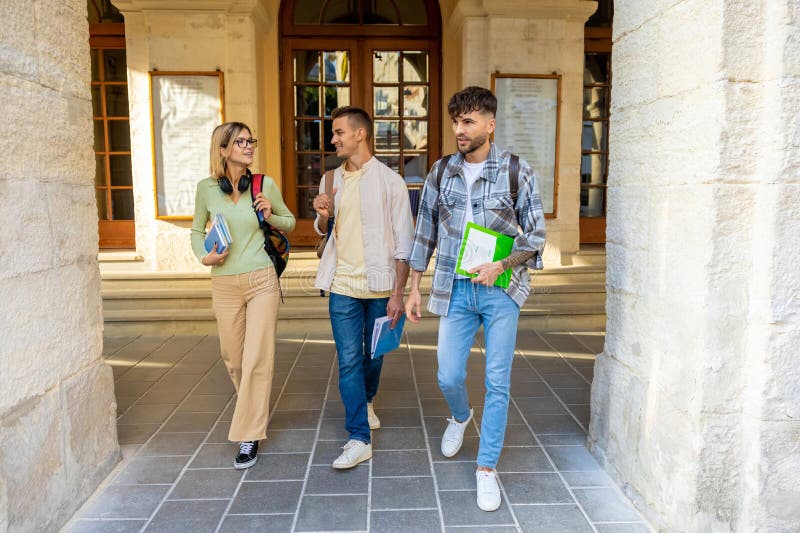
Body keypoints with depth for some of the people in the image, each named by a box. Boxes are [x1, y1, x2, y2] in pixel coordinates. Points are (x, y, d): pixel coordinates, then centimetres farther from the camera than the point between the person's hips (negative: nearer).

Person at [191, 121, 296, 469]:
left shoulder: (265, 185, -3)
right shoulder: (207, 188, 0)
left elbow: (290, 221, 11)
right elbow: (197, 229, 15)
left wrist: (270, 216, -10)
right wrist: (203, 256, -3)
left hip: (262, 280, -2)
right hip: (224, 284, 2)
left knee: (258, 359, -4)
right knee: (232, 357, 14)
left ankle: (249, 437, 7)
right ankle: (253, 405, 44)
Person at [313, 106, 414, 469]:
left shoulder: (390, 181, -6)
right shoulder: (331, 180, 7)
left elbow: (404, 242, -7)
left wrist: (398, 293, -11)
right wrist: (322, 216, -6)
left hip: (379, 285, -2)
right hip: (343, 285, 3)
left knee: (374, 355, 14)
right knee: (348, 360, -1)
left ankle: (366, 400, 43)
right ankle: (359, 440, 6)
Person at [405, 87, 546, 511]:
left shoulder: (517, 172, -5)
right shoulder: (441, 171, 4)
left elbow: (536, 235, -1)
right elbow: (425, 233, 9)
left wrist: (500, 266, -18)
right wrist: (414, 289, 8)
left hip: (500, 289, -2)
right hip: (454, 289, 2)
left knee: (497, 383, 3)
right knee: (448, 377, 7)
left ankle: (486, 468, 20)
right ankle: (460, 417, 43)